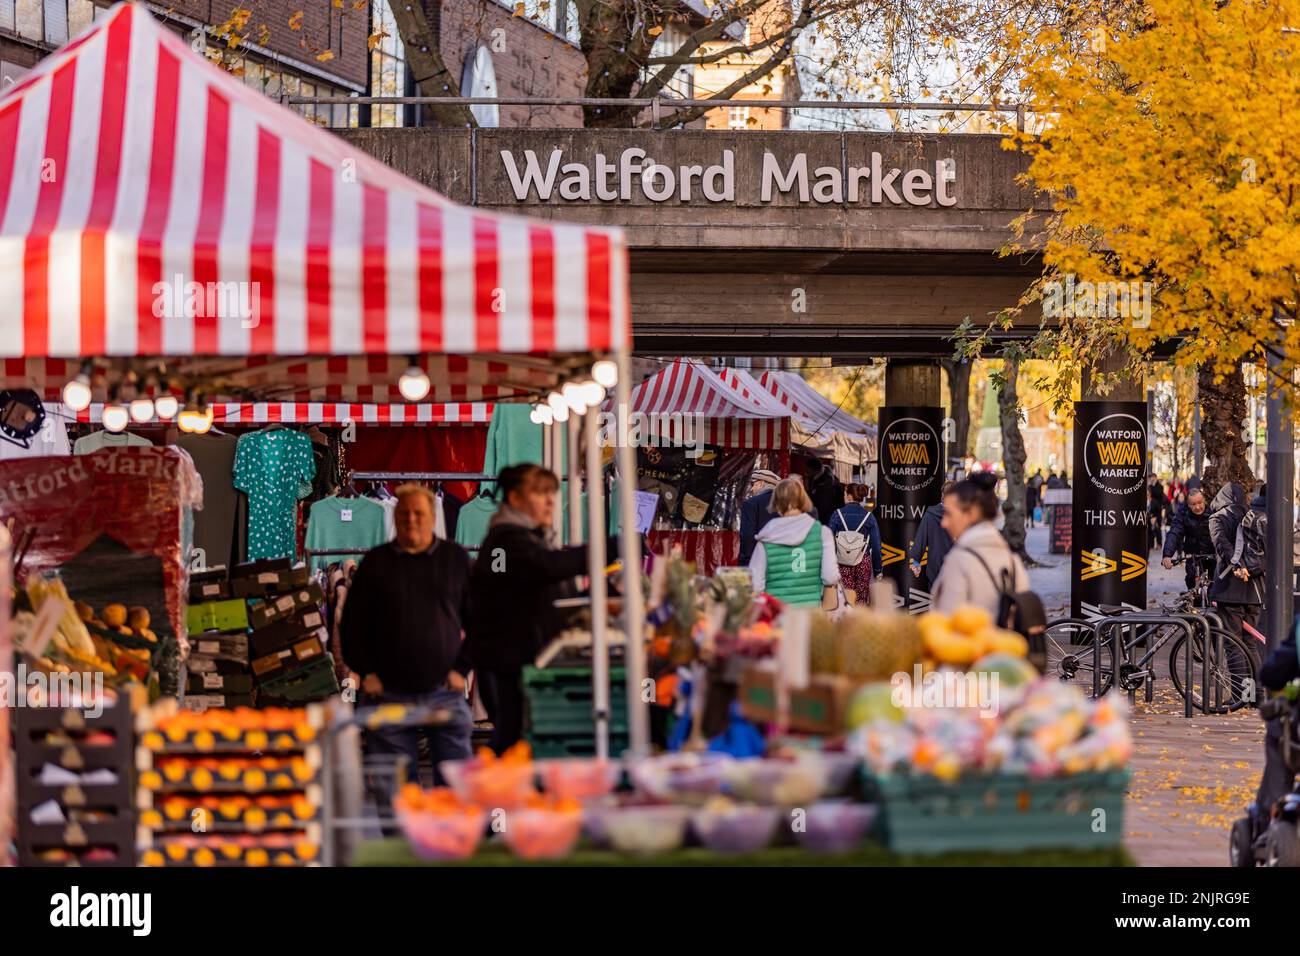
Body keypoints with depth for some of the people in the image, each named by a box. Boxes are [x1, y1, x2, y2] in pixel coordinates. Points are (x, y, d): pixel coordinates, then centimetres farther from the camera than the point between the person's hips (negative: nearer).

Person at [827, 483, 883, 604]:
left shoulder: (837, 515, -4)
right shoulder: (868, 517, -1)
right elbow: (876, 545, 0)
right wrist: (878, 568, 8)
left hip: (843, 564, -1)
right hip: (863, 562, 1)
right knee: (861, 600, 8)